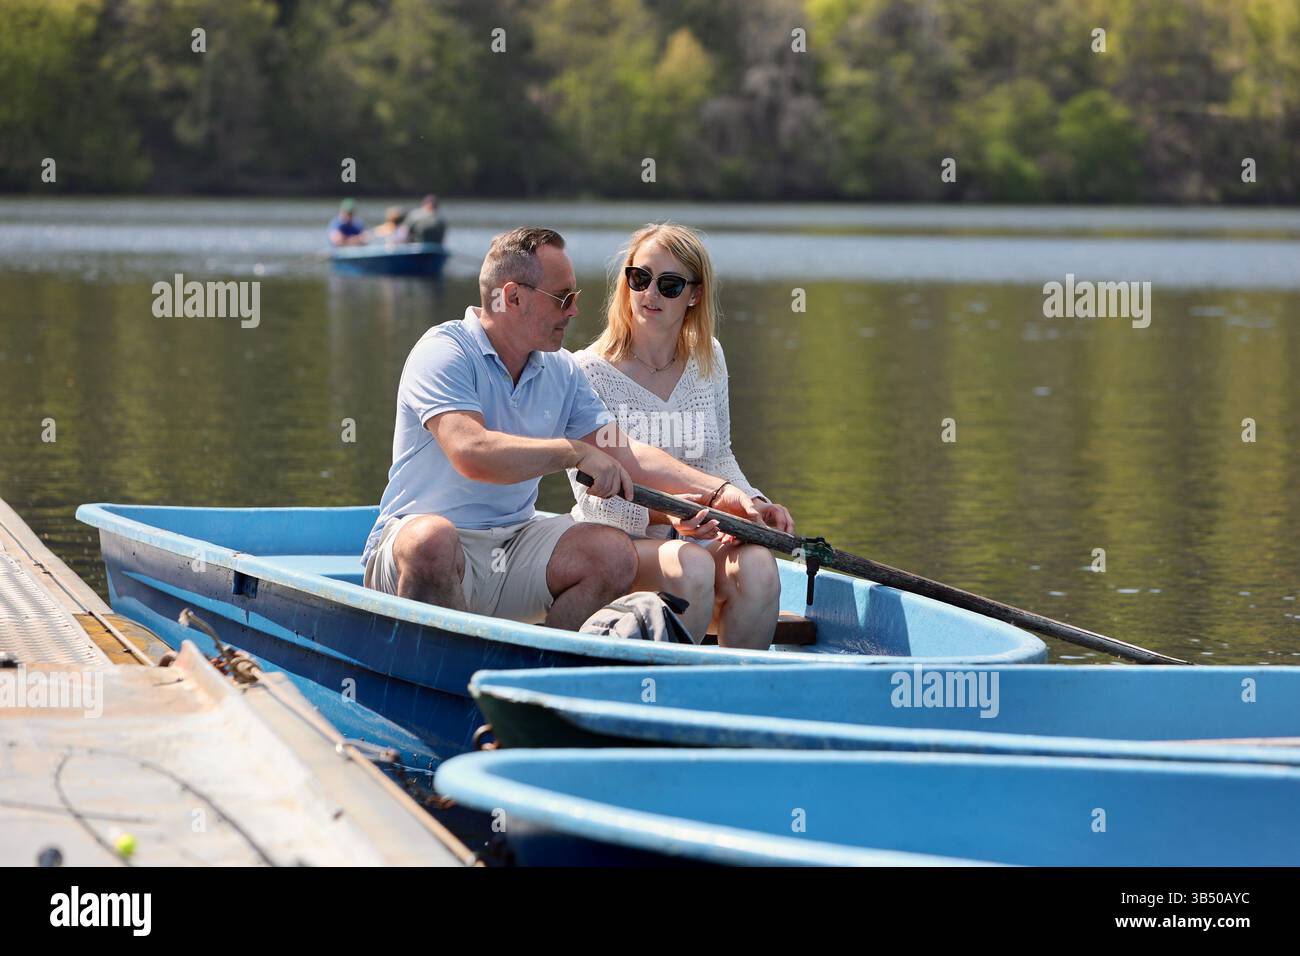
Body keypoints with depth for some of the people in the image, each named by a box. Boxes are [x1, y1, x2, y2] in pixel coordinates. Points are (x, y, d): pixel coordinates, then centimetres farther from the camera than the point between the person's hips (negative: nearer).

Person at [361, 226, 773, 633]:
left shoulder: (562, 372, 13)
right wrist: (577, 452, -21)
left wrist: (718, 491, 5)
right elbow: (470, 453, -26)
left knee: (614, 552, -16)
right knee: (432, 539, -40)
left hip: (514, 547, 7)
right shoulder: (443, 351, -11)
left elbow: (624, 453, 15)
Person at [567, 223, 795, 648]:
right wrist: (663, 514, -29)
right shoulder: (590, 372, -7)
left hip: (698, 534, 4)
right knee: (690, 567, -35)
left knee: (757, 568, -28)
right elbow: (594, 496, -11)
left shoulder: (708, 360, 10)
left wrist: (753, 503, -1)